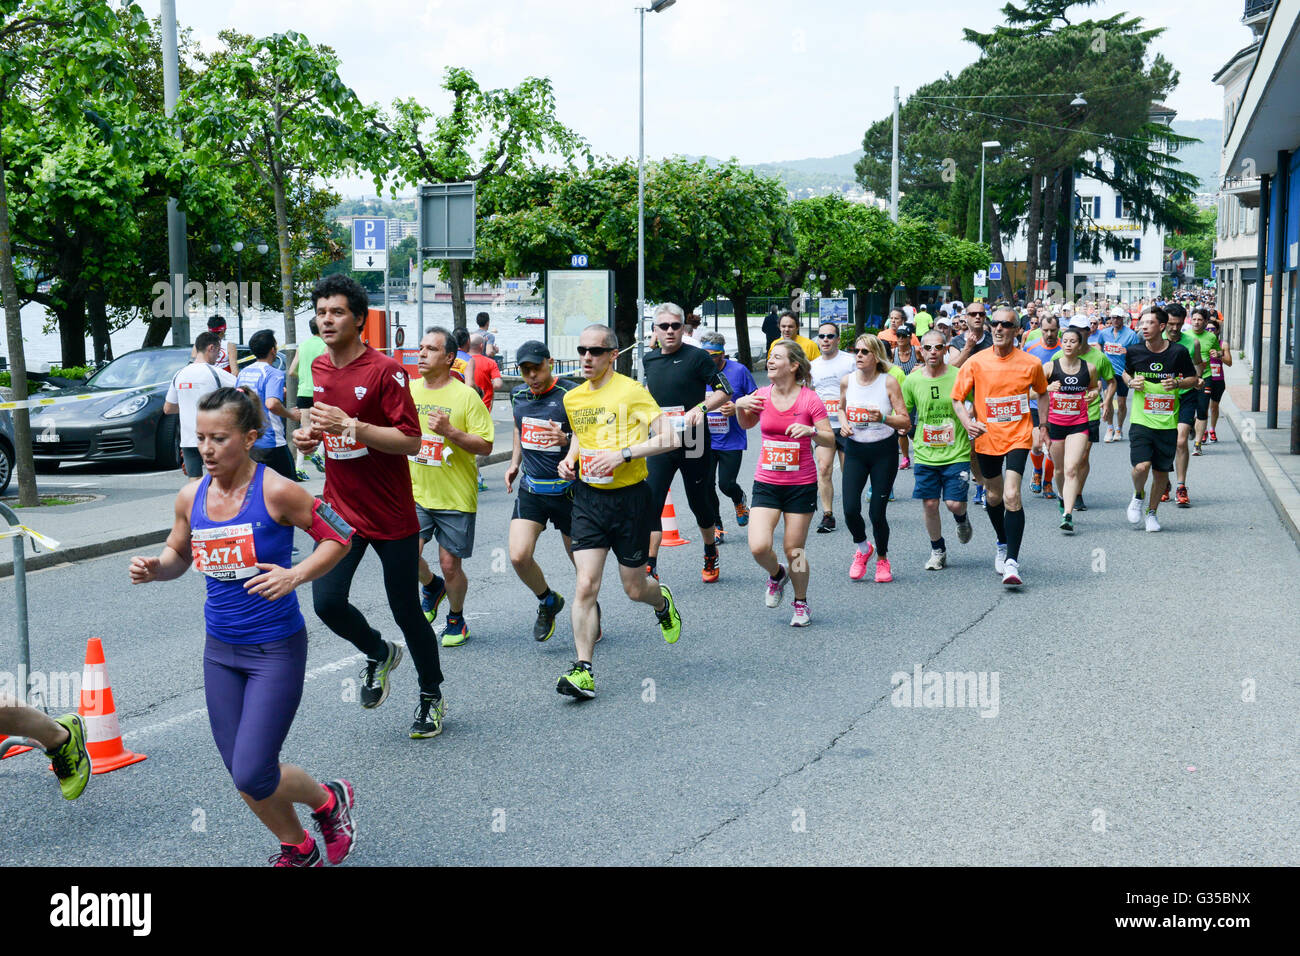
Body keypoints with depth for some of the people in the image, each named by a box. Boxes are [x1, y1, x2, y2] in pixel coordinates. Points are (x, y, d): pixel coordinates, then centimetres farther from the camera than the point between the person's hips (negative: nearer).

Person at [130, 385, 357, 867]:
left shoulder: (276, 492, -16)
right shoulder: (191, 497, 0)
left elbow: (338, 537, -8)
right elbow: (178, 554, 16)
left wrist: (295, 575, -22)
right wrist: (152, 567, -6)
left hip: (276, 649, -6)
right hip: (220, 650, 6)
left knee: (253, 776, -9)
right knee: (242, 775, 11)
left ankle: (329, 800, 22)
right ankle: (298, 851, 35)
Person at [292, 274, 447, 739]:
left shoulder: (385, 371, -14)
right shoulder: (318, 368, 7)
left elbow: (411, 441, -18)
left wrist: (350, 425, -26)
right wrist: (309, 434, 4)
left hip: (392, 516, -5)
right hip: (340, 509, 5)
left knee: (406, 611, 4)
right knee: (327, 602, -9)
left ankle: (432, 696, 27)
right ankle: (380, 654, 23)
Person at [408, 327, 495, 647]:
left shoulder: (466, 396, -8)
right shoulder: (408, 390, 5)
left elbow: (486, 445, -10)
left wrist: (450, 431, -23)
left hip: (456, 497, -3)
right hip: (415, 492, 3)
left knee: (450, 565, 3)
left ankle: (456, 618, 29)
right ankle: (431, 586, 25)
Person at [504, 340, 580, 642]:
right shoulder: (518, 396, 5)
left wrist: (567, 440, -30)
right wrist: (514, 463, 16)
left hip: (567, 490, -4)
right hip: (530, 489, 4)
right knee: (519, 556, -12)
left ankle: (590, 610, 36)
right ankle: (547, 601, 17)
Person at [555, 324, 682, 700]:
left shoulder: (631, 391, -11)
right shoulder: (572, 398, 7)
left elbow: (670, 438, -16)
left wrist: (623, 454, -23)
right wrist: (570, 457, 6)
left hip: (630, 497, -3)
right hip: (588, 497, 4)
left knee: (634, 589, 9)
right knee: (586, 585, -9)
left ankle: (662, 601, 46)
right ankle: (583, 671, -6)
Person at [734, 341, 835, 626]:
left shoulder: (810, 399, -9)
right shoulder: (761, 395, 0)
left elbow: (830, 440, -6)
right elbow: (746, 424, 20)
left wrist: (810, 431, -26)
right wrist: (740, 406, 0)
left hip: (801, 485, -2)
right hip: (766, 484, 2)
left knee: (794, 551, 3)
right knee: (758, 547, -14)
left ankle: (801, 603, 29)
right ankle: (776, 575, 22)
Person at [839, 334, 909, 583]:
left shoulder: (889, 382, -10)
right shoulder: (847, 381, 0)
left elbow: (906, 421, -10)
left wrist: (883, 418, -27)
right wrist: (843, 423, -1)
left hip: (884, 451, -3)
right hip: (855, 451, 3)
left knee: (877, 513, -3)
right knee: (850, 509, -10)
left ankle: (882, 559, 25)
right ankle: (861, 549, 22)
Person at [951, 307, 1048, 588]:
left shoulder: (1031, 363, -4)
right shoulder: (975, 362, -5)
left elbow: (1041, 393, 15)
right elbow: (957, 398, 2)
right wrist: (967, 422, -16)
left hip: (1018, 436, -2)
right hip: (987, 438, 2)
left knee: (1011, 496, -18)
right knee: (994, 496, 17)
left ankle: (1012, 562, -14)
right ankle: (1003, 546, 43)